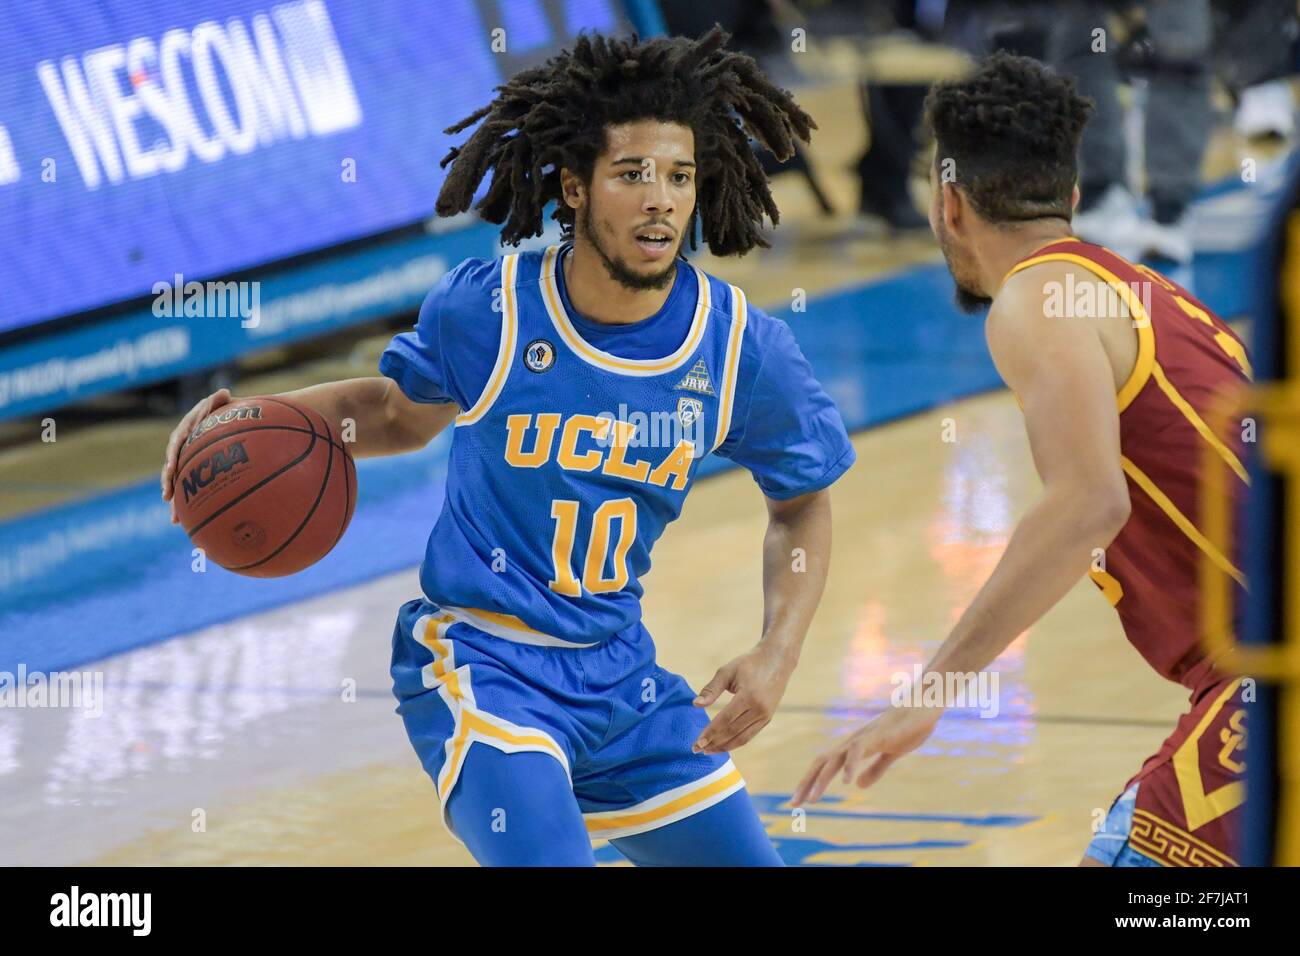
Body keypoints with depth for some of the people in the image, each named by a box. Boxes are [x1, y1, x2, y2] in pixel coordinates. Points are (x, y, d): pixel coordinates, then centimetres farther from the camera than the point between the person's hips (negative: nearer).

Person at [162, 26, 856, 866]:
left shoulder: (742, 347, -9)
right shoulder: (484, 309, -13)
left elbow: (802, 505, 8)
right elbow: (402, 412, 8)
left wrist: (778, 655, -6)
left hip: (621, 675, 5)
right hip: (480, 664, -4)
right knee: (548, 857, -26)